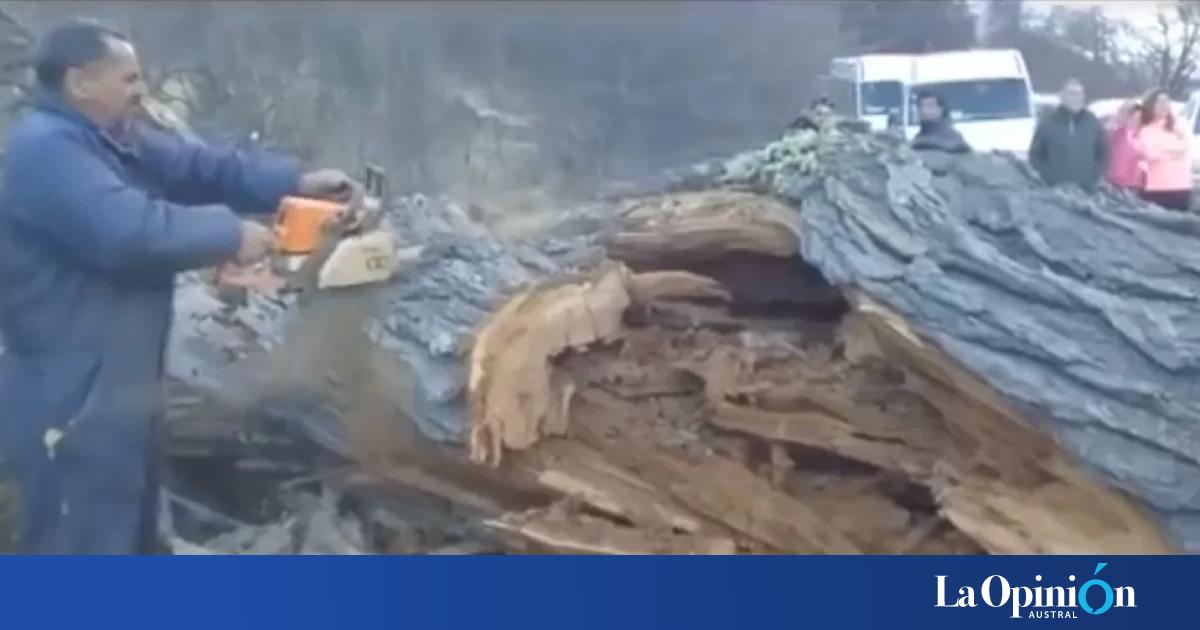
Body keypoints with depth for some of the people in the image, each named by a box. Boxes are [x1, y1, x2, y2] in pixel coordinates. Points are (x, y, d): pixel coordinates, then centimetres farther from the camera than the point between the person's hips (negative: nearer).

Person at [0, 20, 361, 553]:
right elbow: (128, 230, -31)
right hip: (69, 399, -11)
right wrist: (231, 235, -19)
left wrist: (296, 182, -1)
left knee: (127, 540, 23)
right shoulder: (47, 150, -20)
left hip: (113, 391, 11)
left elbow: (199, 167, 11)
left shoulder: (112, 142, 13)